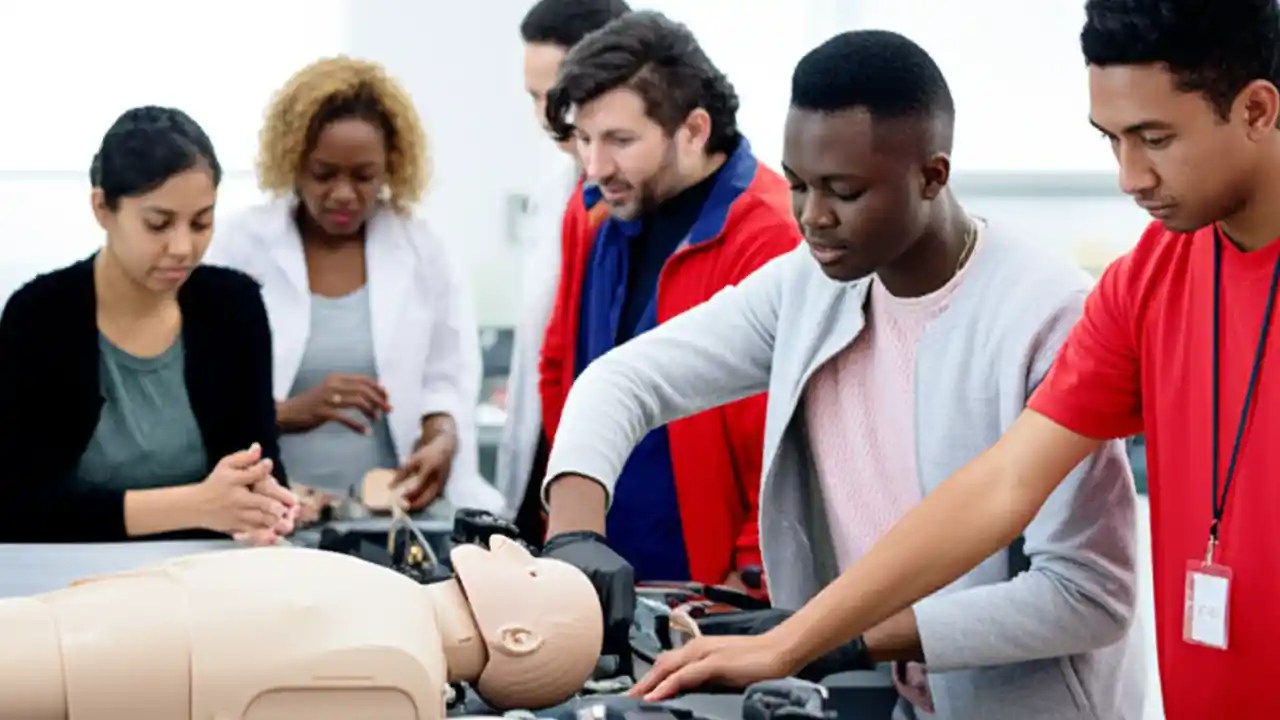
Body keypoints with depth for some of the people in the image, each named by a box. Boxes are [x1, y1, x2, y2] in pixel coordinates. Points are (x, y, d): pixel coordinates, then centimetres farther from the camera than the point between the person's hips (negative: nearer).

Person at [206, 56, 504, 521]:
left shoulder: (423, 250, 10)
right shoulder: (240, 245, 3)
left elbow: (447, 377, 8)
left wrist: (443, 439, -13)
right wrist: (292, 411, -19)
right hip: (272, 506, -2)